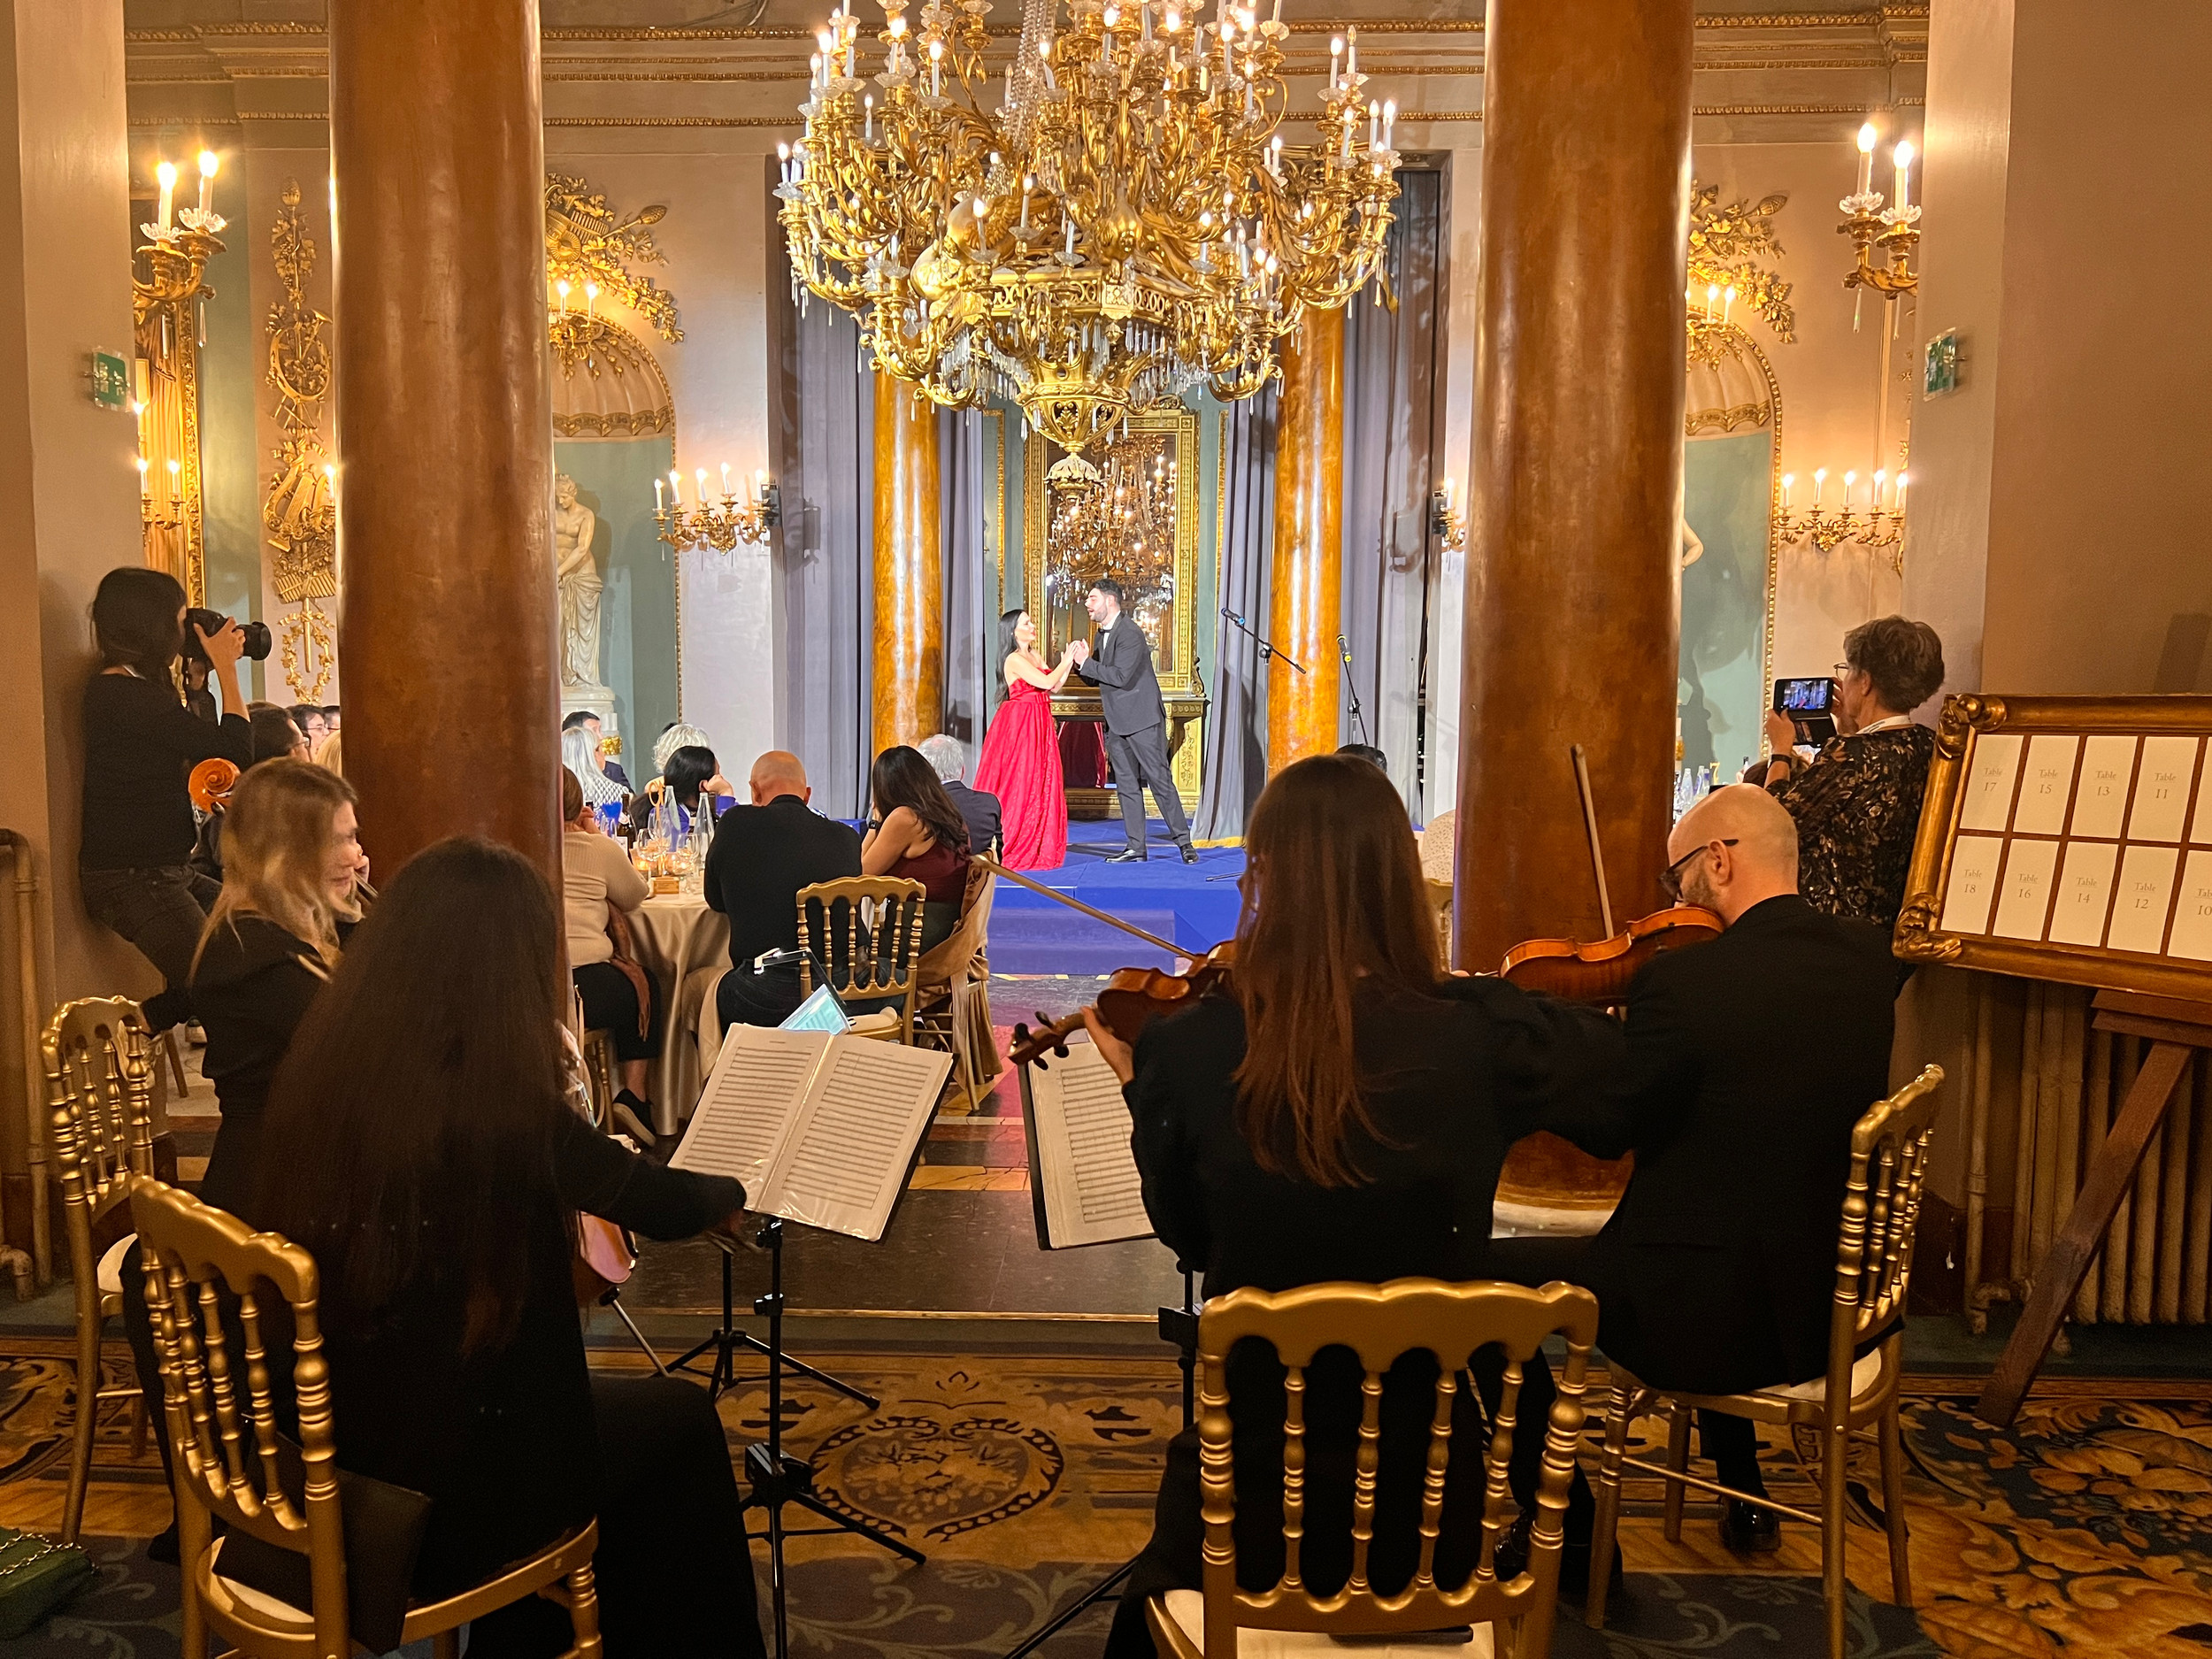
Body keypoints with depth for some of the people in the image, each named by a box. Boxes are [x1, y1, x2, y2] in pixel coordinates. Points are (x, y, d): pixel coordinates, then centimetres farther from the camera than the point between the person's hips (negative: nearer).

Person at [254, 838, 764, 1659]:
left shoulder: (321, 1065, -6)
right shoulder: (499, 1098, -24)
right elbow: (661, 1203, -9)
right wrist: (727, 1192, 13)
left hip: (311, 1445, 7)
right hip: (432, 1479, -6)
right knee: (680, 1417, 16)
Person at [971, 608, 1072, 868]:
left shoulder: (1034, 657, 14)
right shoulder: (1014, 659, -13)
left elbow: (1054, 687, 10)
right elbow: (1047, 683, -20)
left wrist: (1069, 663, 2)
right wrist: (1066, 661, -8)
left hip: (1038, 725, 9)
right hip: (1018, 724, -9)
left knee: (1039, 785, 9)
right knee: (1018, 784, -5)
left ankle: (1034, 848, 17)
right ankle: (1009, 848, 3)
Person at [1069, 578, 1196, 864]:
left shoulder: (1130, 633, -15)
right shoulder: (1104, 634, 14)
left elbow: (1121, 677, -24)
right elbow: (1096, 678, 17)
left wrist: (1086, 663, -18)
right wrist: (1081, 661, -3)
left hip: (1142, 719, -9)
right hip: (1117, 723, 9)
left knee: (1160, 780, -7)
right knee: (1126, 785, 8)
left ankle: (1184, 842, -1)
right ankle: (1136, 847, 12)